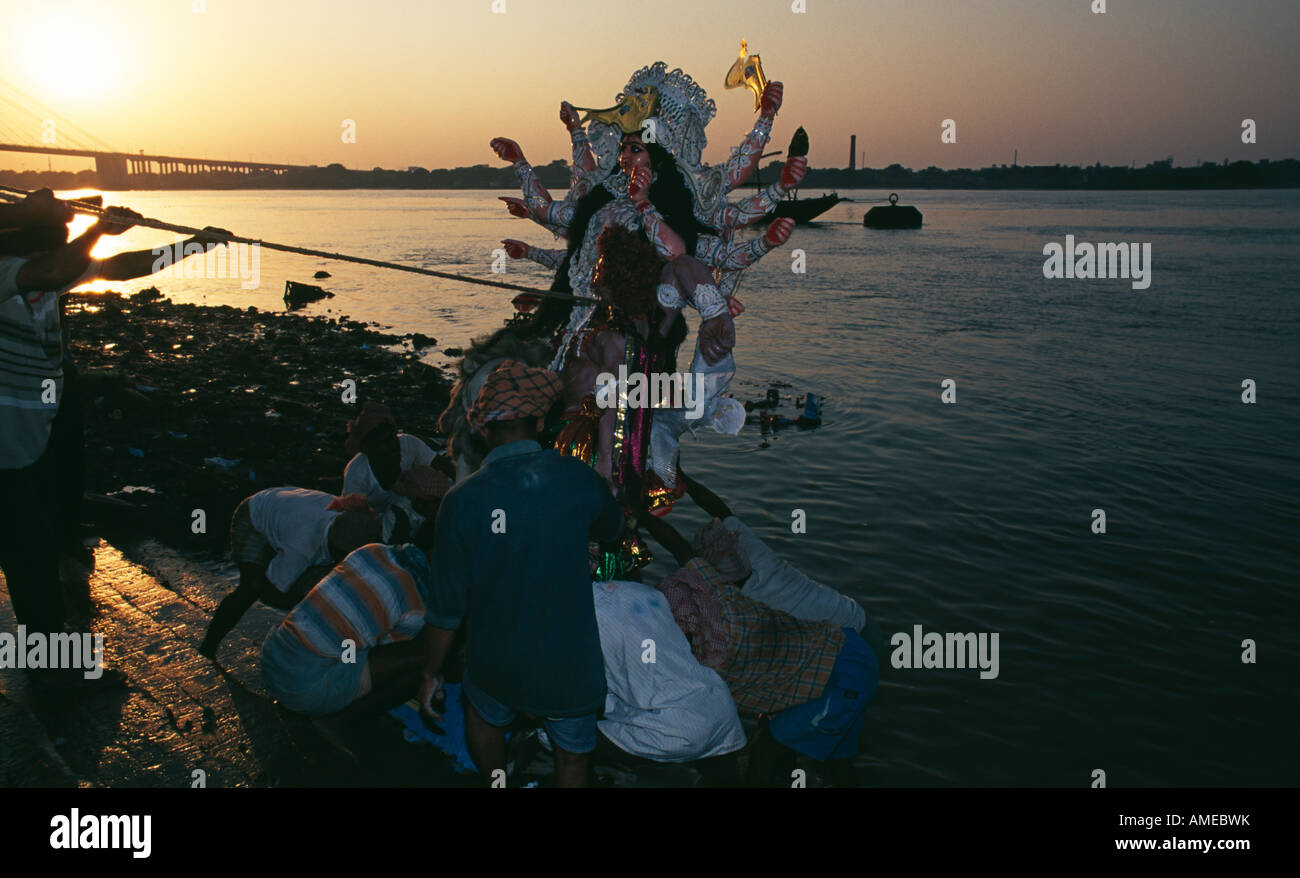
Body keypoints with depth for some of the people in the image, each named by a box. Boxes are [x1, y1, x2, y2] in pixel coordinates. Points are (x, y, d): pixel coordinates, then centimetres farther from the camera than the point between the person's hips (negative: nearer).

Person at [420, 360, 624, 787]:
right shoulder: (579, 479, -15)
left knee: (484, 717, 32)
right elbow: (611, 530, 9)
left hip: (497, 666, 0)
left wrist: (430, 674, 5)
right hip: (570, 667, 0)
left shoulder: (462, 500, -18)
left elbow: (448, 607, -11)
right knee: (573, 752, 24)